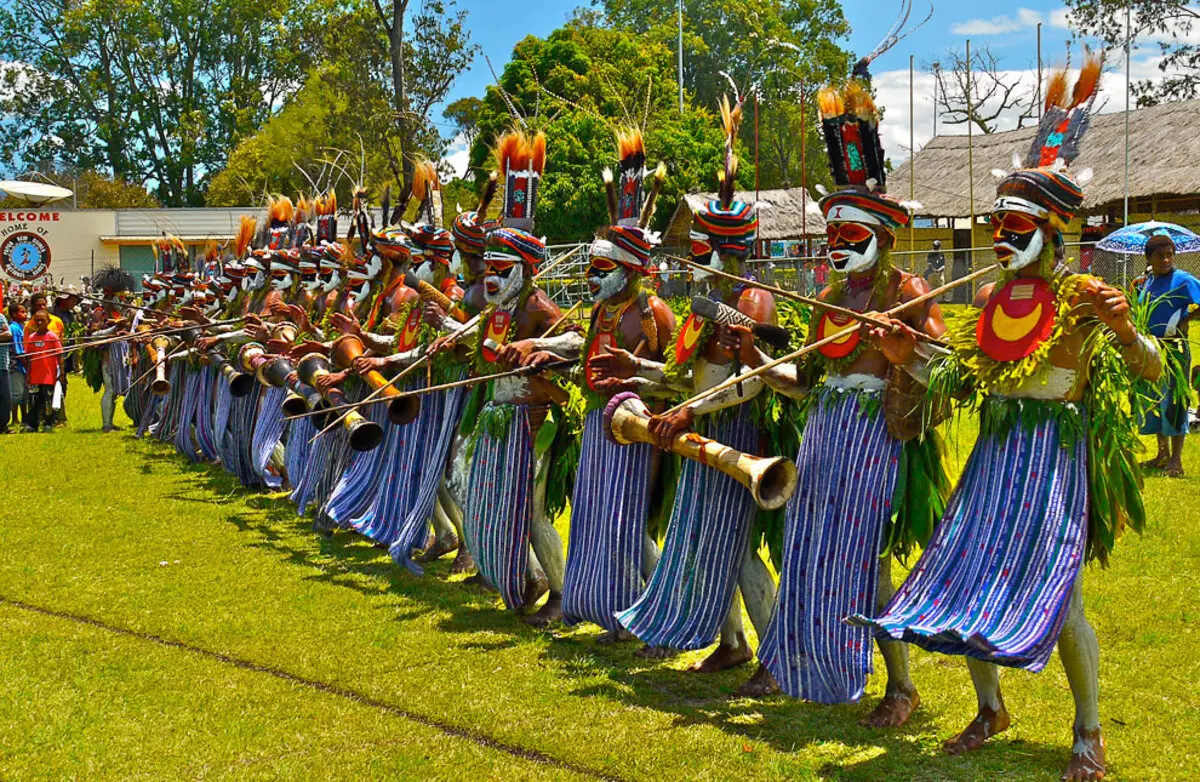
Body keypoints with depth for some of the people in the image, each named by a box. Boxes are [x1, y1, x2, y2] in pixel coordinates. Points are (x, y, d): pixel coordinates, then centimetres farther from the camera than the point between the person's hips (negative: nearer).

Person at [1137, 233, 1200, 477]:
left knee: (1173, 403, -6)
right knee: (1153, 402, 13)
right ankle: (1163, 454, 25)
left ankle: (1176, 460, 0)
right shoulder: (1147, 282, 12)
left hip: (1174, 349, -7)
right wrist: (1134, 292, 7)